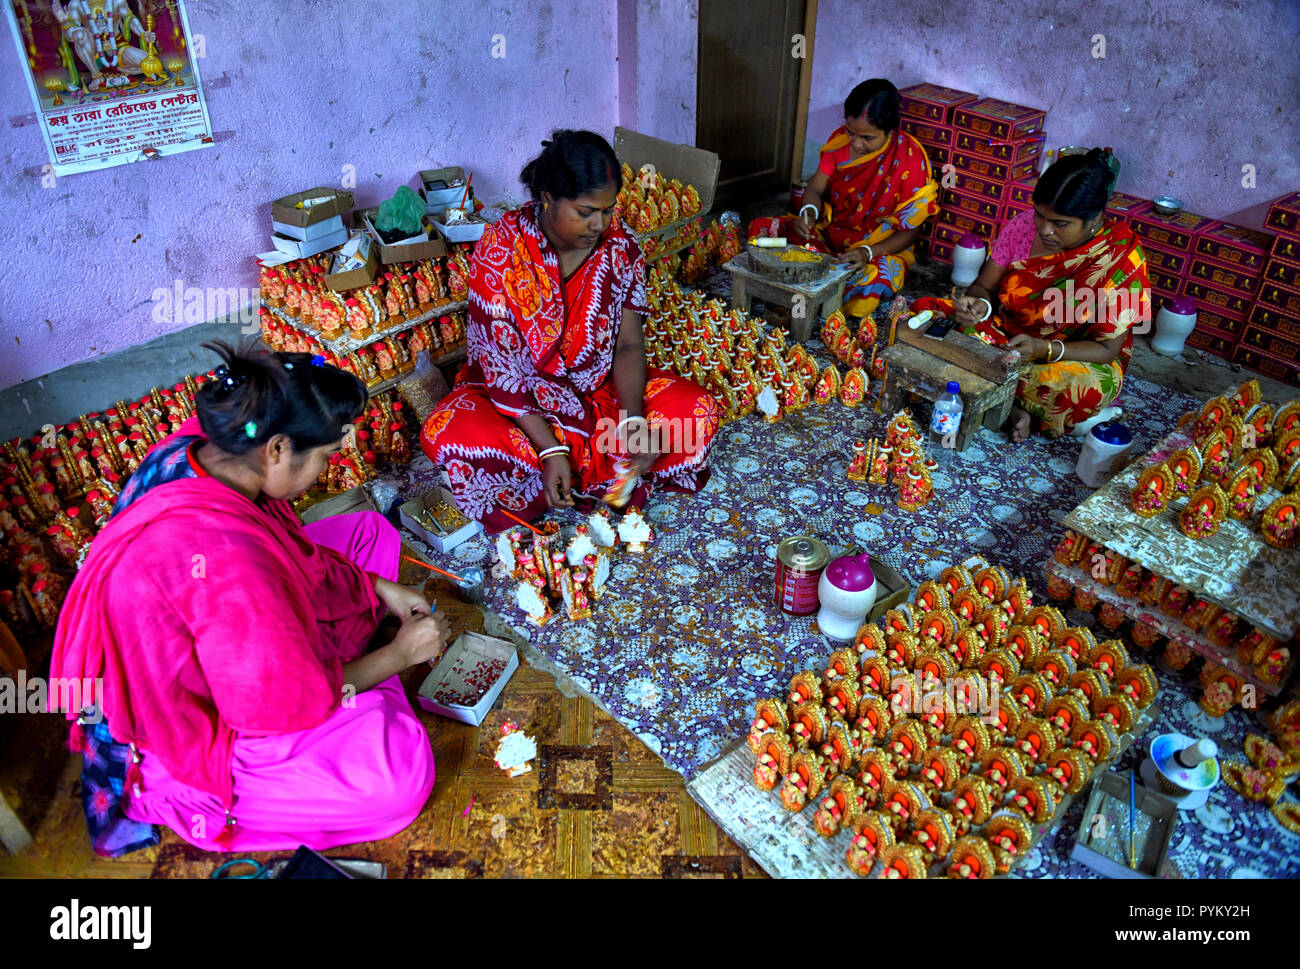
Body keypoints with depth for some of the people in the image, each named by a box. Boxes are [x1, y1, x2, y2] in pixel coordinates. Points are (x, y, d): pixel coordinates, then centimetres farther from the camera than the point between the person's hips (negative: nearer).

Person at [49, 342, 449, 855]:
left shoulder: (196, 447, -14)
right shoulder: (224, 559, -41)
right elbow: (296, 705, -27)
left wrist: (379, 589, 2)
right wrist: (401, 652, -13)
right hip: (184, 744, -9)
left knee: (368, 531, 9)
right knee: (401, 770, -26)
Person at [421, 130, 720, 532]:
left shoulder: (619, 244, -9)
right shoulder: (501, 248, -20)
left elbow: (628, 343, -9)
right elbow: (500, 363, -20)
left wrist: (633, 421, -27)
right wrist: (550, 451, -28)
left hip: (602, 389, 3)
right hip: (520, 398, -2)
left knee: (698, 411, -19)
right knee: (446, 435, -32)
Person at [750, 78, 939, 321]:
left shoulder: (910, 160, -18)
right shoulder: (841, 139, -5)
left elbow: (910, 231, -12)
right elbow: (816, 187, 0)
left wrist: (867, 252, -29)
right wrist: (809, 212, -25)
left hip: (880, 248, -4)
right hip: (828, 230, 5)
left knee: (878, 280, -41)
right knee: (760, 228, -15)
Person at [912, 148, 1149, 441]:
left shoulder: (1120, 260, -20)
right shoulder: (1024, 225, -11)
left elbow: (1106, 348, -18)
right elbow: (984, 287, -3)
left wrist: (1044, 349, -35)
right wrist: (979, 305, -28)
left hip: (1075, 357, -4)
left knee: (1083, 390, -41)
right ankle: (1015, 407, -18)